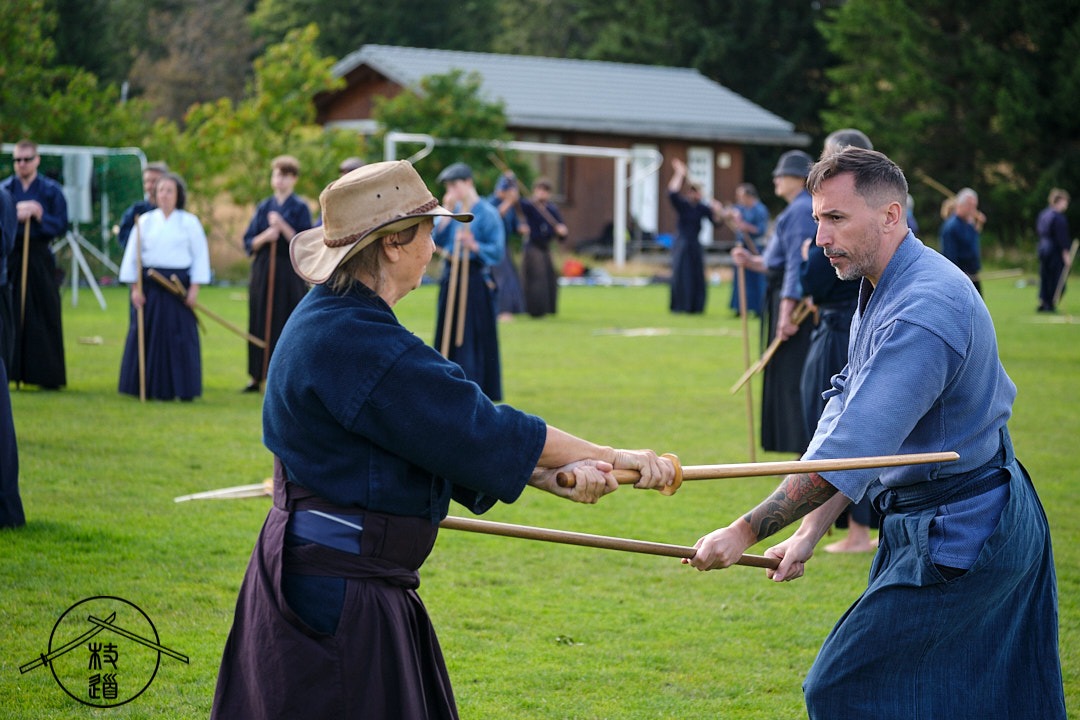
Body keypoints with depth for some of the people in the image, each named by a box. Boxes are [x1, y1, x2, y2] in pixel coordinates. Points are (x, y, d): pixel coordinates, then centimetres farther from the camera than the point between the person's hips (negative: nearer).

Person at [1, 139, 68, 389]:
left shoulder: (51, 190, 4)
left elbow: (61, 226, -1)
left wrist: (38, 215, -15)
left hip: (40, 259, -1)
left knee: (43, 318, -1)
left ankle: (46, 375, 6)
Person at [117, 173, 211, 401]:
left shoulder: (189, 222, 2)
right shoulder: (145, 221, 6)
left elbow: (200, 256, 1)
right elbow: (132, 255, 7)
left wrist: (194, 288, -5)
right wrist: (135, 287, 1)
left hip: (179, 286, -2)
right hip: (150, 286, 2)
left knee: (180, 337, -3)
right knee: (148, 336, 2)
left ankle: (183, 389, 5)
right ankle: (148, 388, 11)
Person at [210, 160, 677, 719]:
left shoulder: (336, 322, 12)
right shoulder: (352, 342, -21)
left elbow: (451, 433, 8)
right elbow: (475, 429, -17)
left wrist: (556, 473, -4)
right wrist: (610, 457, -8)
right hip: (335, 592, -10)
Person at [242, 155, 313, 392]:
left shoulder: (300, 208, -1)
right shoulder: (263, 208, 11)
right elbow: (249, 242, 7)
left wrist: (282, 226, -19)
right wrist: (265, 237, -12)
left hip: (289, 273, -4)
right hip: (263, 272, 4)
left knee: (286, 325, -4)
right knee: (260, 324, 4)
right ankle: (257, 376, 9)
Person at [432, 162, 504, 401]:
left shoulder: (487, 213, -9)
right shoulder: (455, 209, 10)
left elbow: (497, 251, -11)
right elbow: (438, 240, 3)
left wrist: (474, 246, -27)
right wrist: (448, 212, -4)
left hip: (475, 280, -7)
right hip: (451, 276, 7)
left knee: (473, 336, -6)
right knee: (448, 334, 11)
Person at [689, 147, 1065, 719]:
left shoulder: (923, 312, -25)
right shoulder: (882, 292, 10)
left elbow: (849, 451, -28)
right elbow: (849, 420, 11)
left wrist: (745, 533, -24)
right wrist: (809, 532, 3)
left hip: (956, 538, -10)